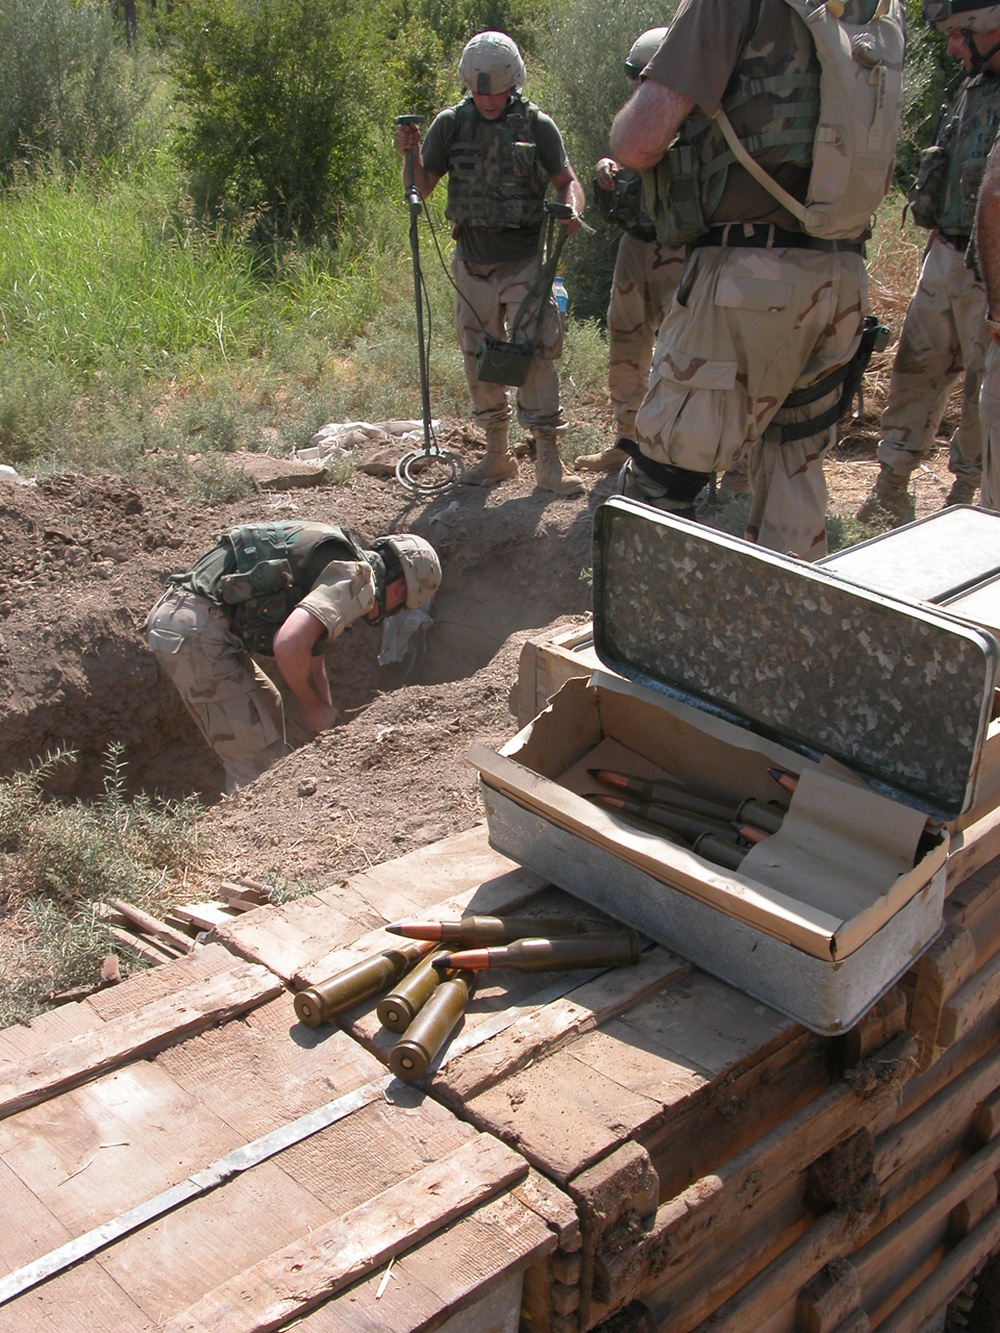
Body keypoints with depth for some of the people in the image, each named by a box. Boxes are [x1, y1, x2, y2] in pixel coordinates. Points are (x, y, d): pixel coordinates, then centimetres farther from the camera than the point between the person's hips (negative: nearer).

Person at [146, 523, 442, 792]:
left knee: (267, 707, 27)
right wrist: (313, 706, -7)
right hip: (197, 631, -10)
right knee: (259, 762, -5)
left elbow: (311, 649, 31)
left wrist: (328, 716, 34)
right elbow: (289, 645, -24)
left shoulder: (335, 562, 21)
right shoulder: (357, 577, -9)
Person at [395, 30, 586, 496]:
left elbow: (566, 180, 5)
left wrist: (571, 211, -17)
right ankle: (497, 454, 20)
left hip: (525, 263, -3)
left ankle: (548, 460, -6)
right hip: (472, 265, 3)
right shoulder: (452, 123, 2)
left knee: (535, 354, -11)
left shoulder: (536, 125, -2)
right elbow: (420, 188, 4)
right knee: (479, 360, 8)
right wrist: (410, 153, -15)